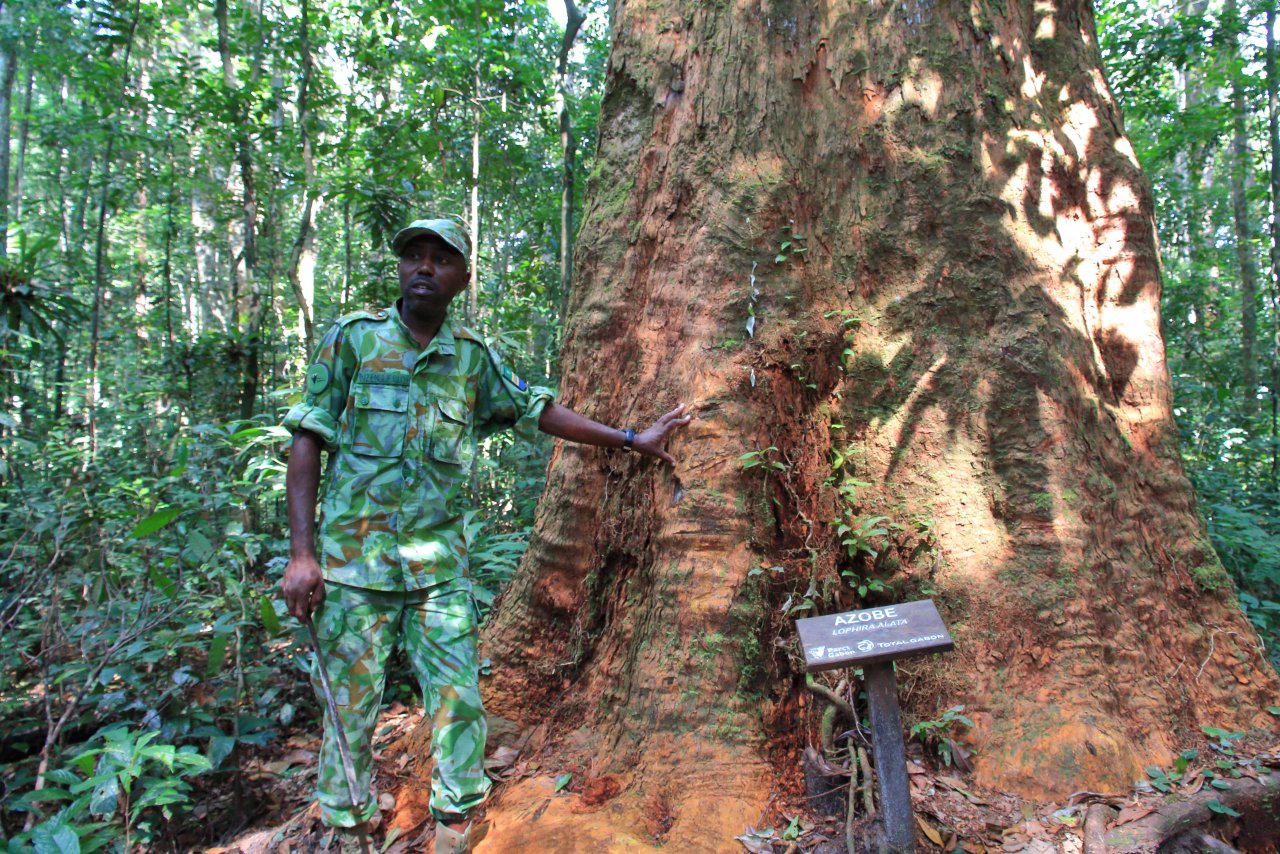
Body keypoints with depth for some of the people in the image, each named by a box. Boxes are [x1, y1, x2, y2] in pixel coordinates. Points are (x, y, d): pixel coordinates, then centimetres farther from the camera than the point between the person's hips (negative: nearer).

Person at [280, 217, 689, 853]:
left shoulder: (474, 357, 8)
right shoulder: (352, 338, -1)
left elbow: (537, 411, 16)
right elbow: (308, 443, -2)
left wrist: (630, 440, 17)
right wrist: (301, 554, -9)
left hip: (441, 563, 3)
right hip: (354, 559, -2)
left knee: (458, 702, 5)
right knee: (350, 706, 6)